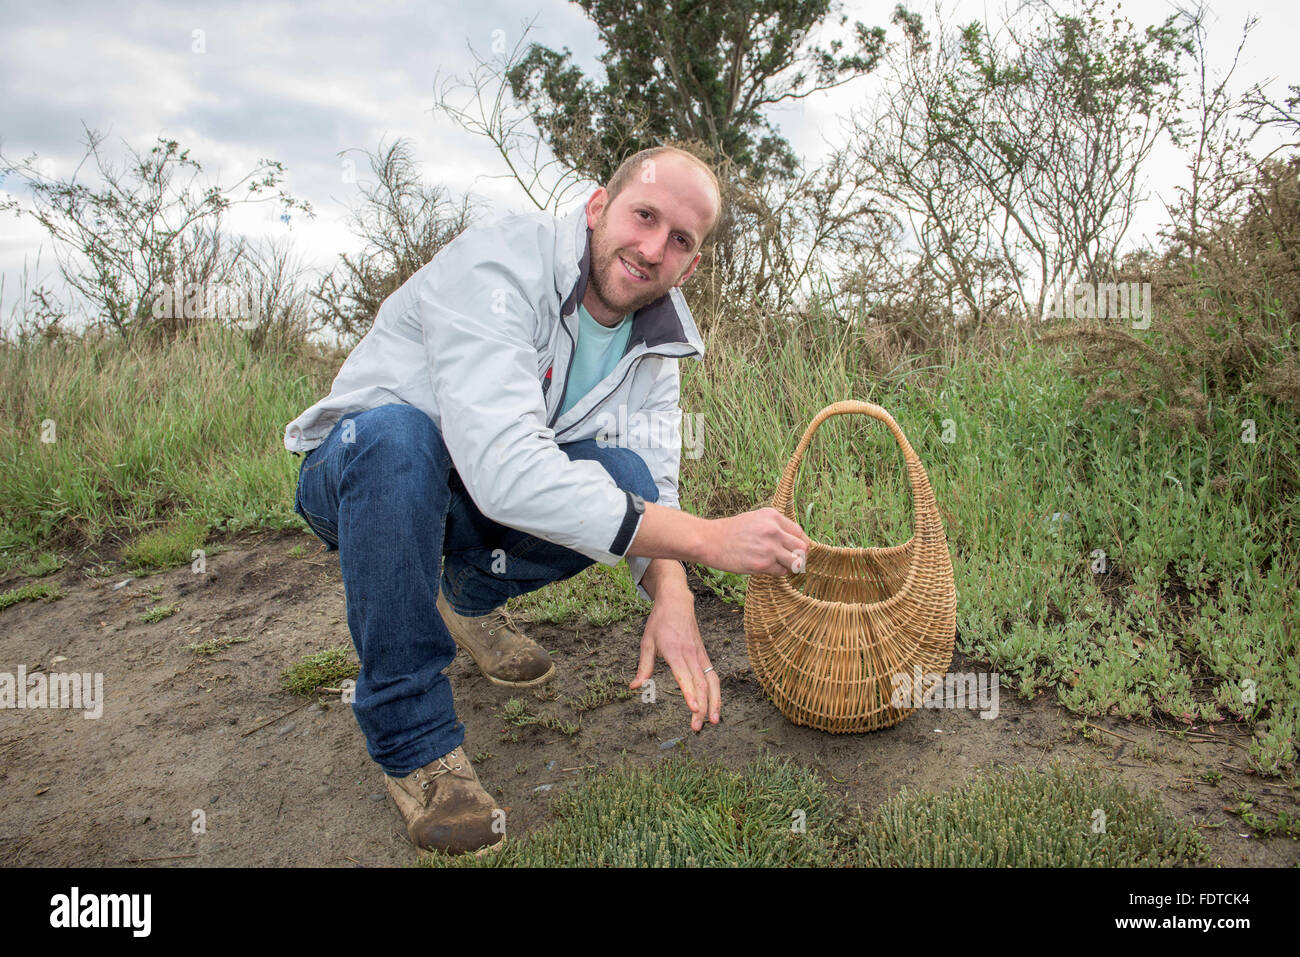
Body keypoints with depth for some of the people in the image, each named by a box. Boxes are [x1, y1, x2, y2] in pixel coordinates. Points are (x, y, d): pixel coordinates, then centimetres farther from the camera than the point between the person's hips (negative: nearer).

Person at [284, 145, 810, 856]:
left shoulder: (655, 340, -5)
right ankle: (413, 740, -23)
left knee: (625, 475, -21)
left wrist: (671, 595, -30)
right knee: (395, 434, -39)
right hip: (352, 473, -5)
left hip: (468, 507, 5)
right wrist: (707, 538, -41)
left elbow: (653, 490, -7)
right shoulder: (497, 265, -29)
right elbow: (504, 470, -42)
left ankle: (472, 597, 9)